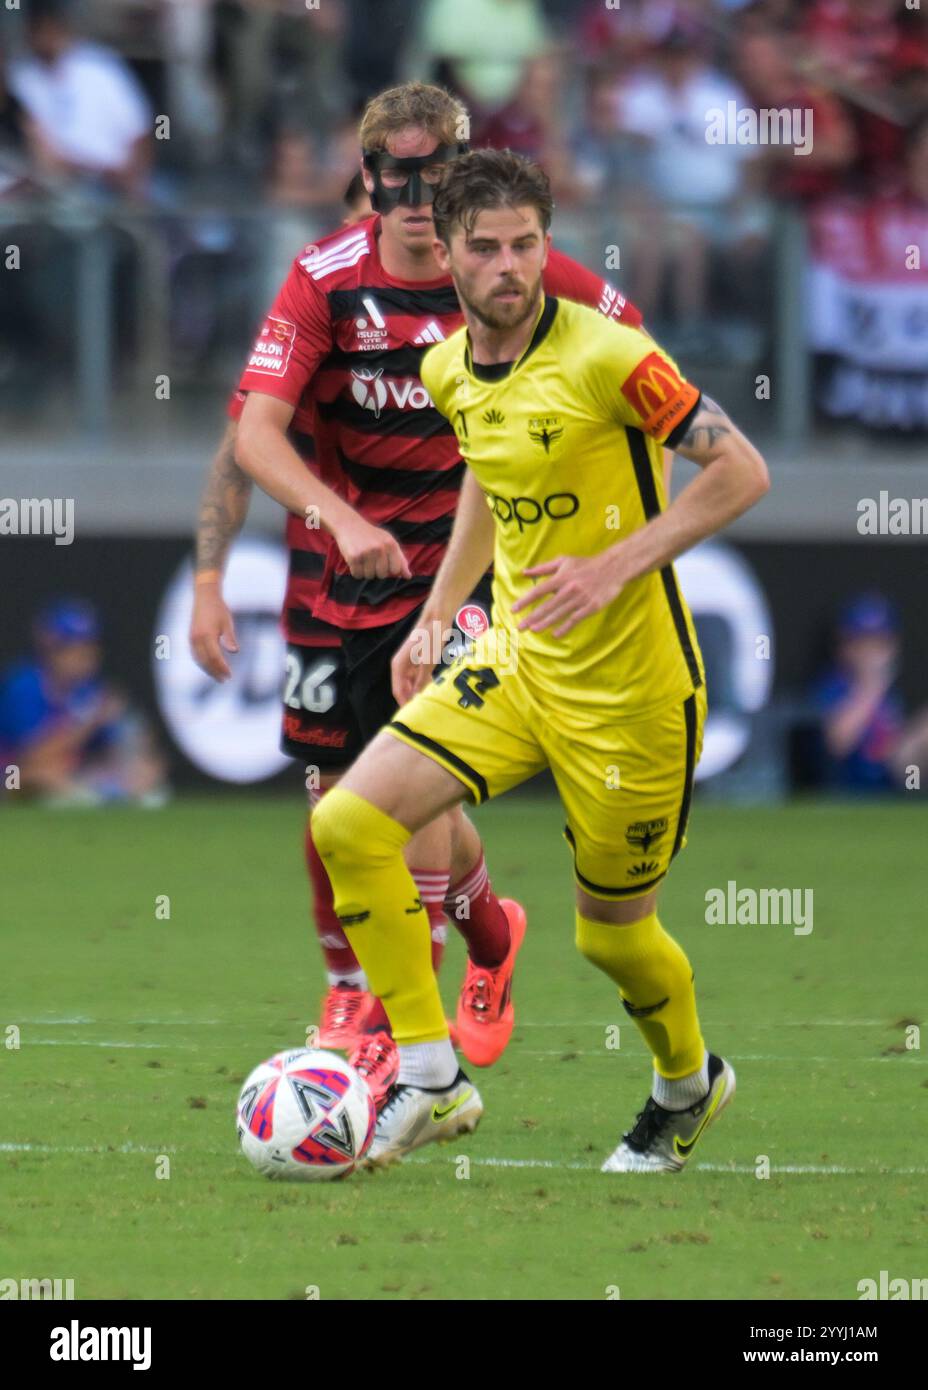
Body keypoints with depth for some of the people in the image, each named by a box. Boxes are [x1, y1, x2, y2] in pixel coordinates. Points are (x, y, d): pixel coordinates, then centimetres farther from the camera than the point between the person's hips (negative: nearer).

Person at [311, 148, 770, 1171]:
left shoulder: (604, 358, -19)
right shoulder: (450, 369, 2)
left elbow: (741, 473, -16)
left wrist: (613, 568, -23)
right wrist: (436, 615, 17)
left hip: (629, 688, -6)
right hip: (515, 662, 6)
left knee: (613, 933, 7)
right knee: (349, 823, -11)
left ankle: (688, 1084, 40)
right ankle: (430, 1080, -3)